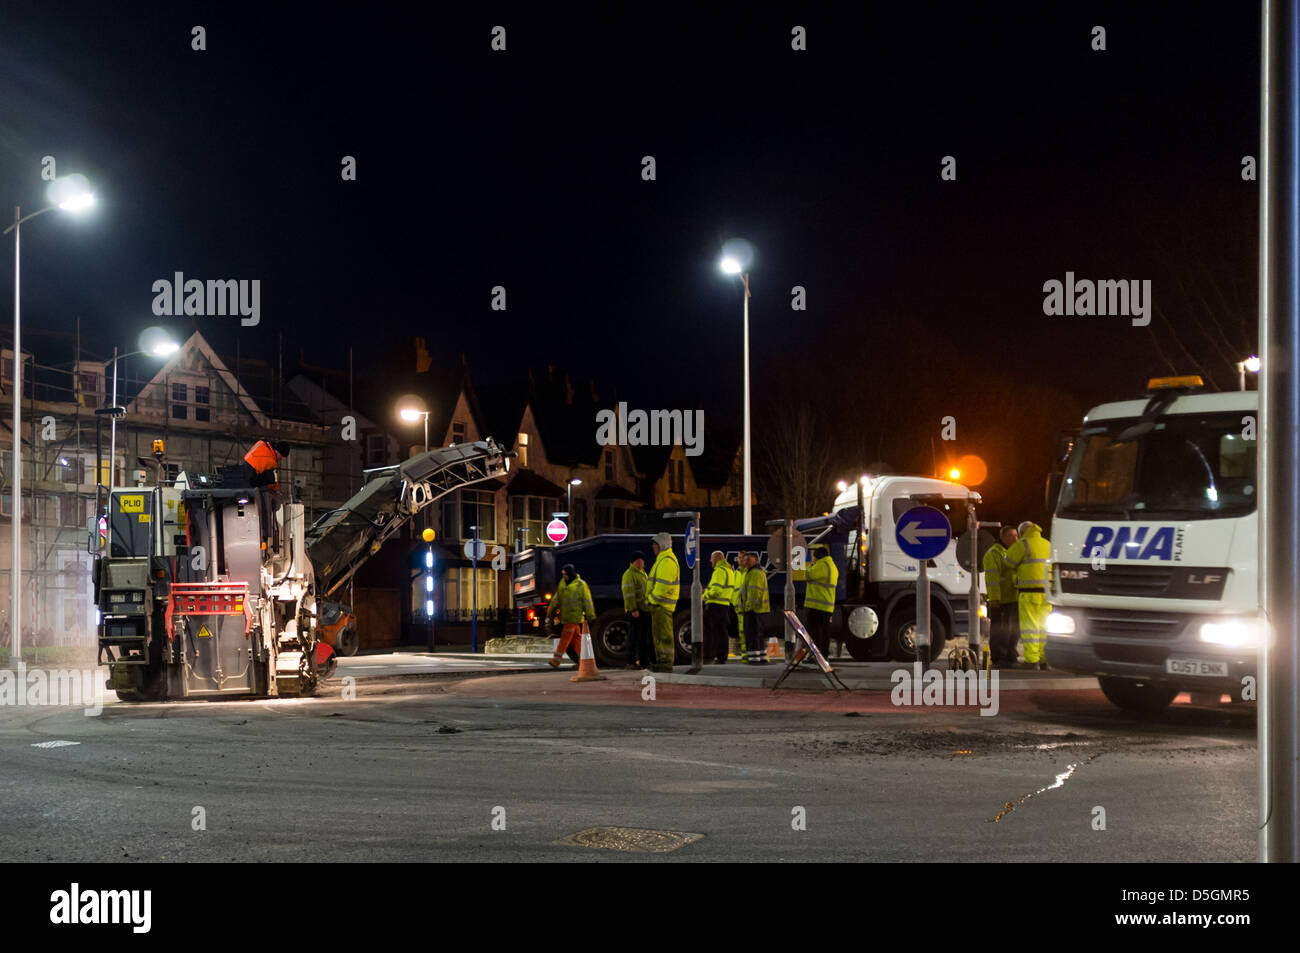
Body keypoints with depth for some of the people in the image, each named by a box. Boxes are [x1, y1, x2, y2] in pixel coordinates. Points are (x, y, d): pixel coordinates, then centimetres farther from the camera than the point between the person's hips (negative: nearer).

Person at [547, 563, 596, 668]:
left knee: (565, 638, -11)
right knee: (576, 637, 11)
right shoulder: (563, 583, 13)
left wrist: (590, 616, -3)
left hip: (574, 617, -7)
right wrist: (551, 612, 17)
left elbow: (587, 601, -4)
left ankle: (556, 661, -15)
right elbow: (557, 599, 19)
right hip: (565, 615, 7)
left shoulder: (581, 585, -6)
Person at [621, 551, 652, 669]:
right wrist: (633, 609, -23)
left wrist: (649, 606, 23)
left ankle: (644, 661, 17)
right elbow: (628, 594, -17)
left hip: (644, 610, 9)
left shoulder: (643, 574, 20)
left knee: (644, 637, 11)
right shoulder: (629, 574, -9)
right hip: (635, 611, -9)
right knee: (634, 636, -8)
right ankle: (631, 662, -6)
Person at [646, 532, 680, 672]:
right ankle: (661, 661, 20)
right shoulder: (662, 559, 20)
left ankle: (667, 664, -9)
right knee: (658, 633, 15)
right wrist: (652, 599, 17)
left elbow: (664, 584, -23)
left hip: (662, 604, -11)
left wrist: (653, 598, -17)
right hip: (658, 604, 11)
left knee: (664, 634, -9)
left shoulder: (667, 560, -15)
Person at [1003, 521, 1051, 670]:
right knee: (1043, 626, 11)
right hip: (1046, 592, 6)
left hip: (1029, 591, -6)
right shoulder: (1048, 545, 17)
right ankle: (1044, 660, 10)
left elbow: (1009, 561, -1)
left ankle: (1032, 661, -9)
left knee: (1029, 626, -4)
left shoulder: (1023, 544, -4)